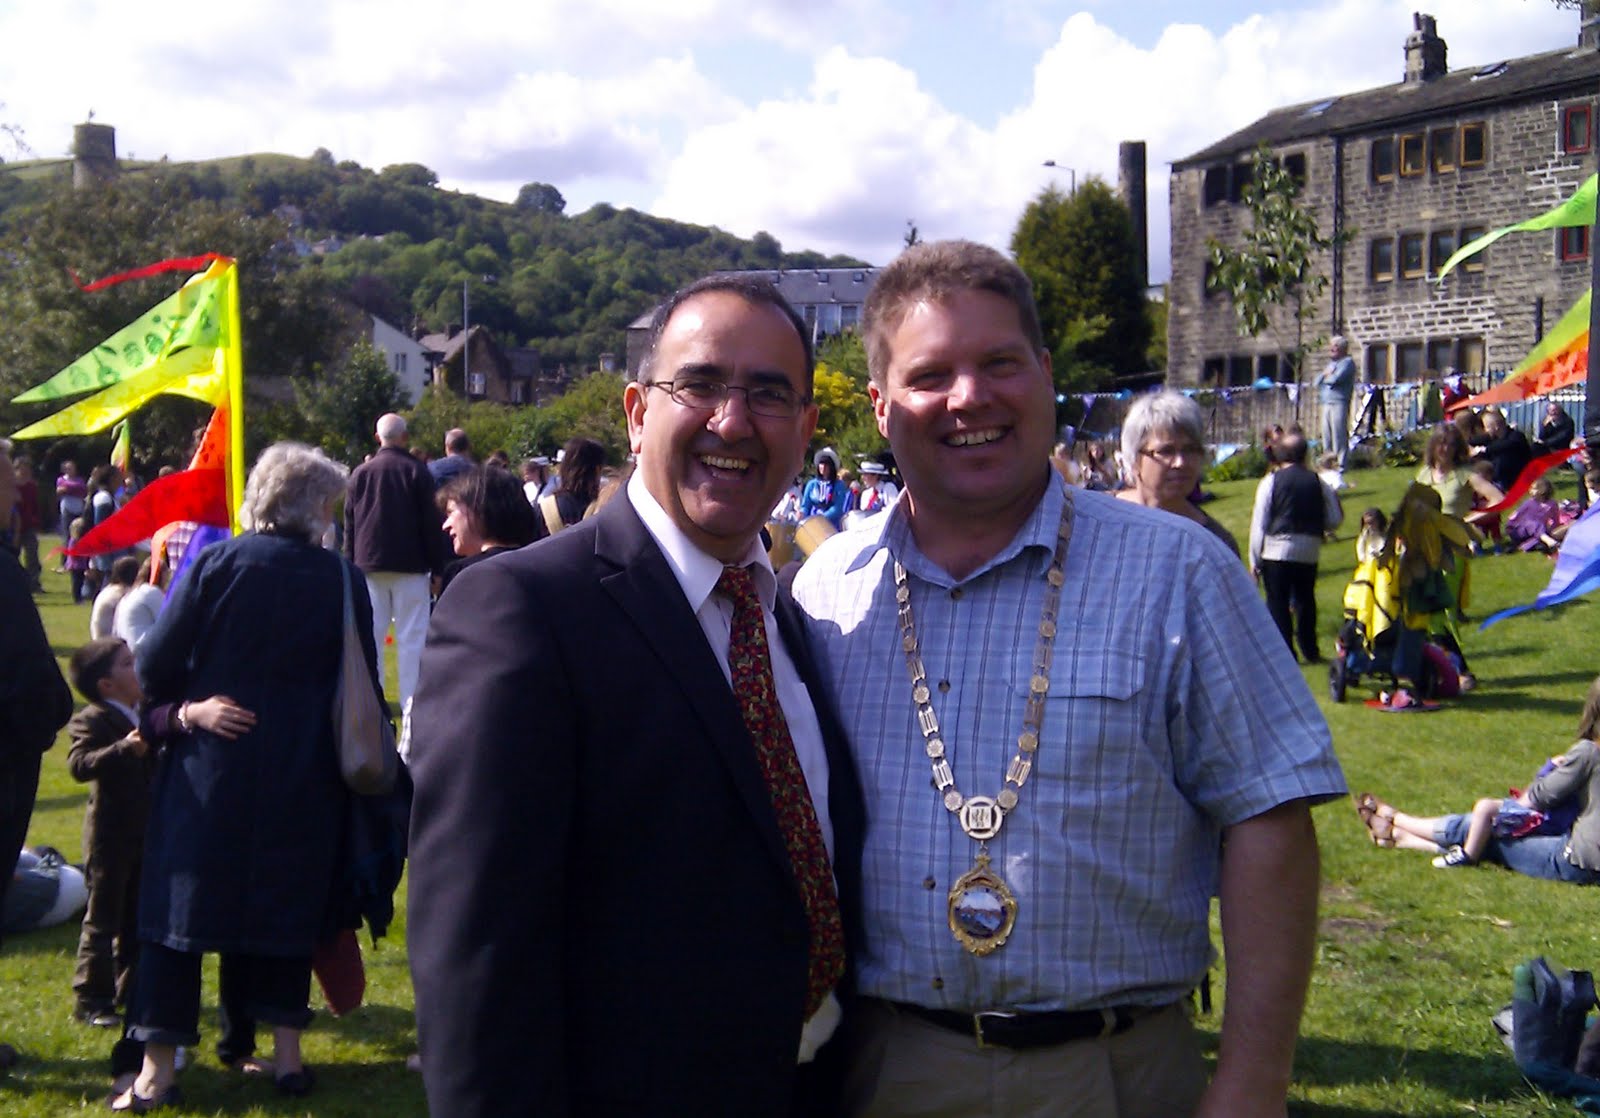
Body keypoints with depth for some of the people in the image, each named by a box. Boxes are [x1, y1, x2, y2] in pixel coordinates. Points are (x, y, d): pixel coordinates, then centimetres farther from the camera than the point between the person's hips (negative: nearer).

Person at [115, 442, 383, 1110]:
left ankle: (157, 1069, 9)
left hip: (207, 772, -1)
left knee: (180, 906, 7)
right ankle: (286, 1052, 19)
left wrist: (176, 710, 14)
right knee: (286, 903, 15)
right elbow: (364, 688, 0)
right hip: (302, 779, 1)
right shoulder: (343, 582, -6)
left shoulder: (215, 566, -8)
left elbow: (154, 668, -7)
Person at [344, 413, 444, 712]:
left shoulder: (361, 473, 6)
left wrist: (351, 564, 14)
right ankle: (411, 702, -4)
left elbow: (349, 525, 9)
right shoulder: (416, 472, -3)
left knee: (370, 634, 7)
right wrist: (437, 567, 0)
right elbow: (432, 523, -4)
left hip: (369, 564, 3)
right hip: (410, 565, -3)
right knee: (411, 636, -1)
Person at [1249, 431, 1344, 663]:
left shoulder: (1271, 482, -5)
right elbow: (1334, 520, 4)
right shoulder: (1318, 483, 2)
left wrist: (1254, 560, -1)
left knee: (1278, 602, 3)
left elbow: (1260, 523, -5)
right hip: (1309, 551, 3)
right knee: (1305, 600, 17)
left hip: (1276, 551, -3)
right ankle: (1310, 651, 23)